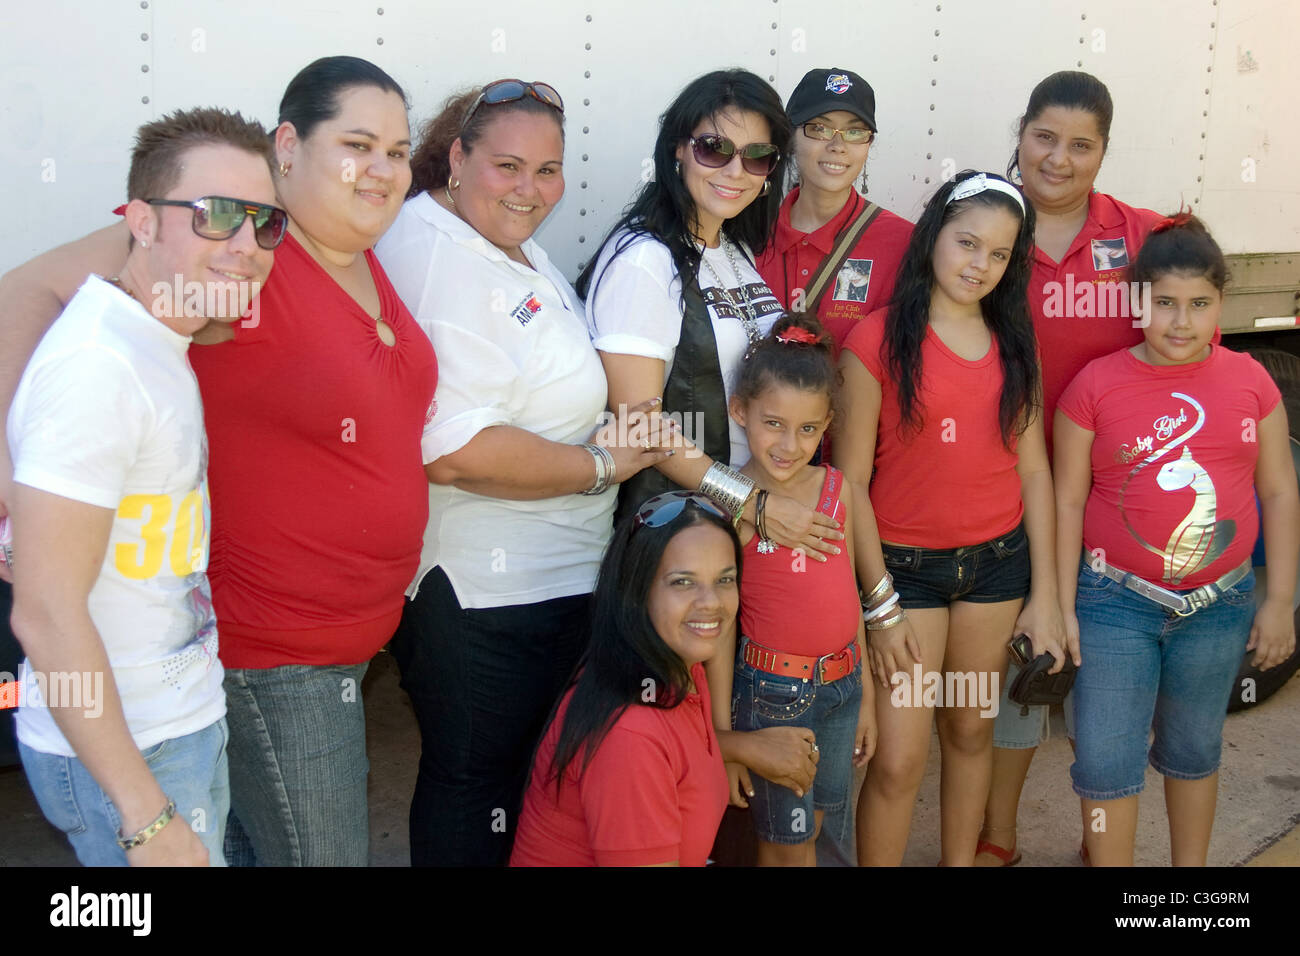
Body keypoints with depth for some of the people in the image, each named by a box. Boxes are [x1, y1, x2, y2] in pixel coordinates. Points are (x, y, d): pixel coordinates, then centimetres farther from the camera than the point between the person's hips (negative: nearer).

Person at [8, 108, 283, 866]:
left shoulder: (157, 343, 5)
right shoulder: (97, 365, -23)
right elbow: (47, 613, -24)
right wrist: (149, 817, -21)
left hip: (187, 720, 9)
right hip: (119, 753, -9)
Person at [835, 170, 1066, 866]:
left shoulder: (1012, 344, 7)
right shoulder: (878, 339, -9)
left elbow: (1033, 469, 7)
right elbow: (849, 481, -9)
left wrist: (1044, 592, 4)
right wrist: (876, 605, -10)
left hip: (998, 560, 5)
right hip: (906, 566, -4)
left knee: (971, 731, 16)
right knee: (897, 761, -5)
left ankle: (961, 860, 34)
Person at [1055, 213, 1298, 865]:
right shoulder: (1095, 384, -7)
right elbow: (1068, 501, -5)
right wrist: (1062, 609, -6)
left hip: (1220, 603, 2)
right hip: (1116, 601, -2)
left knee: (1193, 750, 19)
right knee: (1106, 761, 1)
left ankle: (1190, 866, 38)